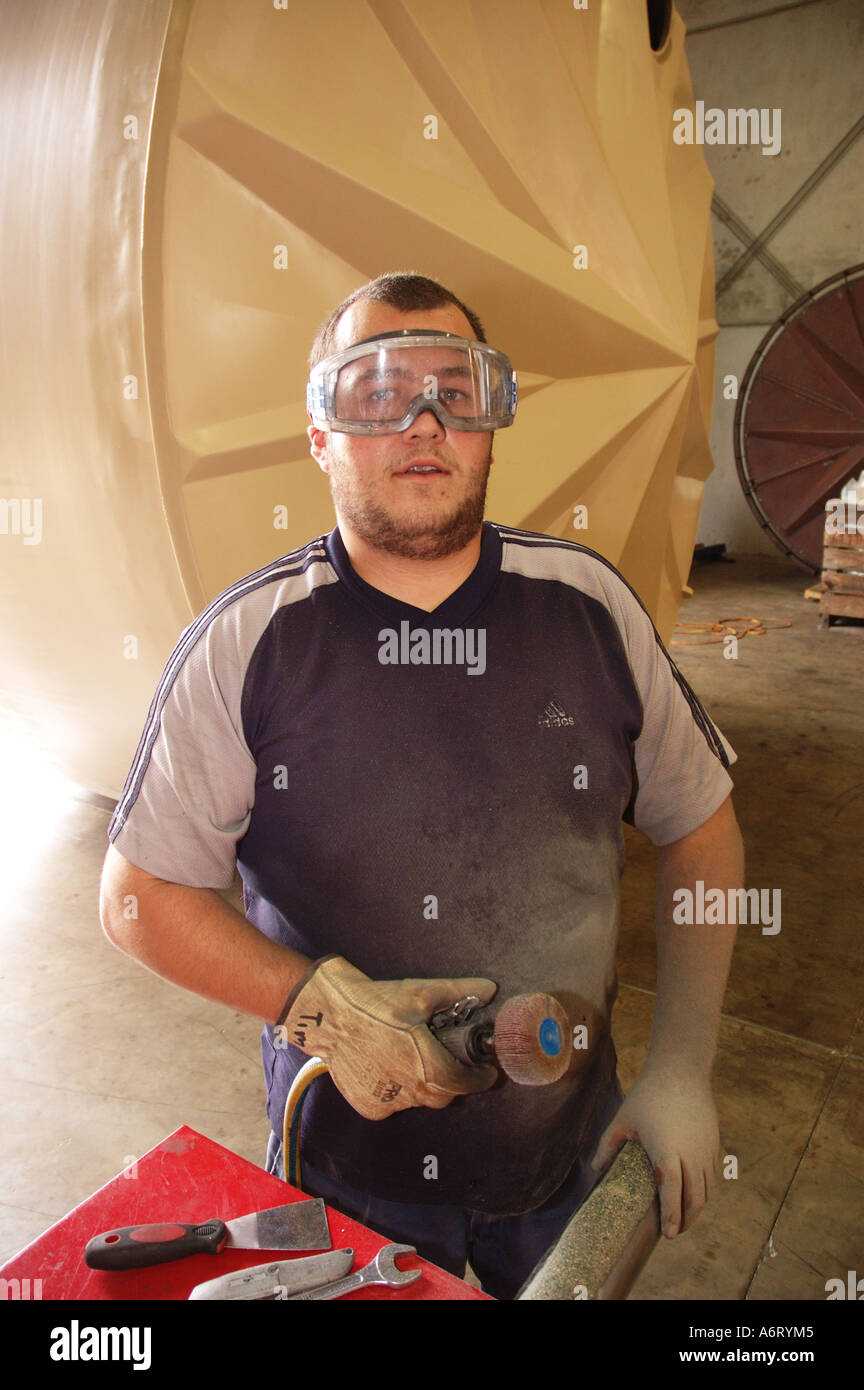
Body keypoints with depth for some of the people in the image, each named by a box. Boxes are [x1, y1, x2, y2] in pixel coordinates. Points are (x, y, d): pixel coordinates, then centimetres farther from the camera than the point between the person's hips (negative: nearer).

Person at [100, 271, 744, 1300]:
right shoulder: (242, 644, -15)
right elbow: (139, 896, -9)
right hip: (351, 1159, -1)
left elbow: (699, 830, -1)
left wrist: (683, 1065, -5)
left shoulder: (589, 603, -9)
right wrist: (320, 1004, -22)